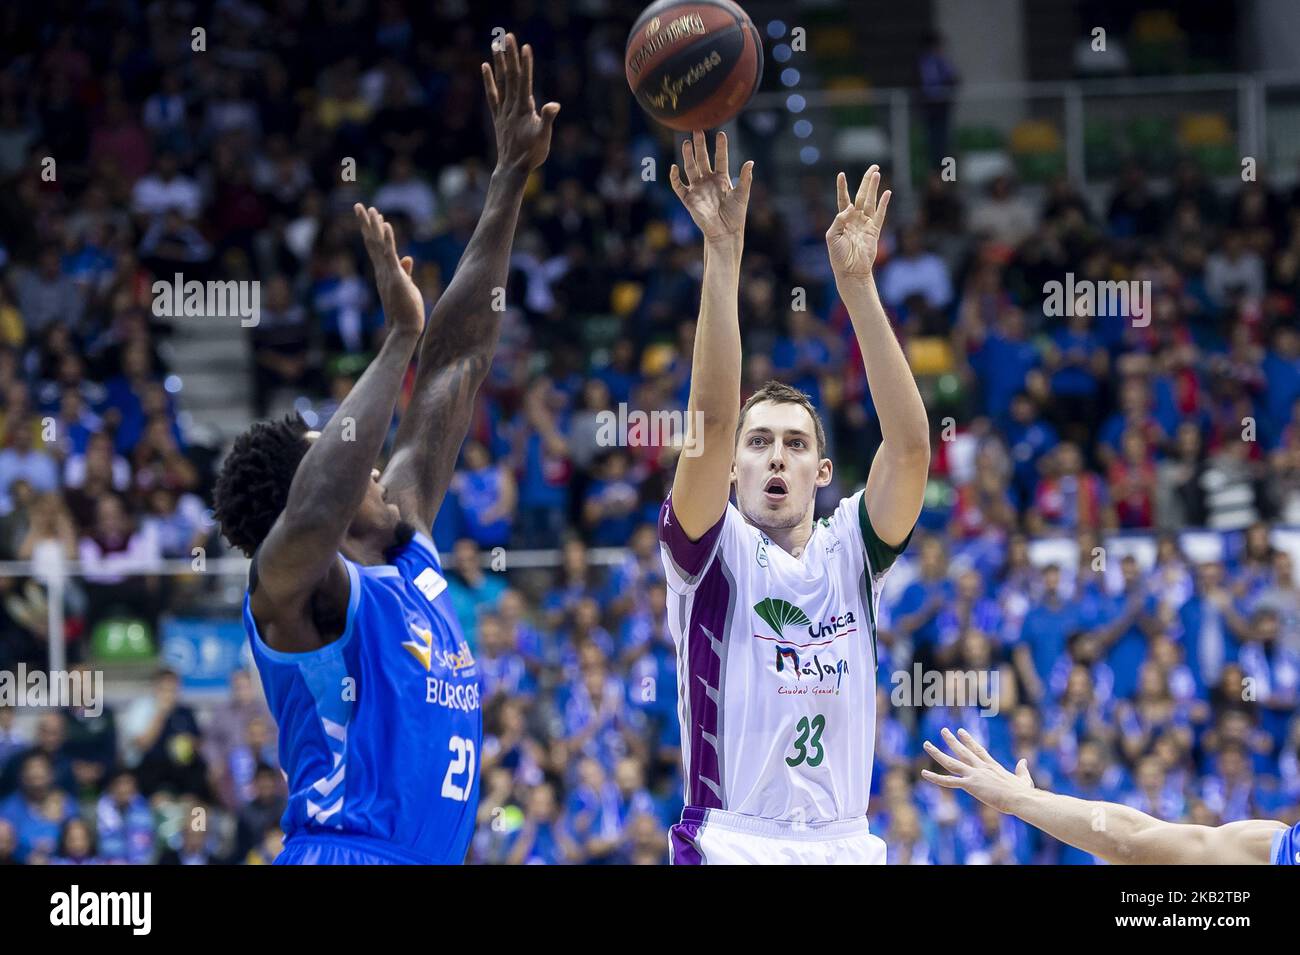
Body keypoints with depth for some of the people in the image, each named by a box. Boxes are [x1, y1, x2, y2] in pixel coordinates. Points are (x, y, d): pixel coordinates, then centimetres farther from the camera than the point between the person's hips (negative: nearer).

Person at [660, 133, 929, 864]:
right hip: (731, 843, -3)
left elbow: (910, 444, -3)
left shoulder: (850, 554, 11)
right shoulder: (712, 551, 4)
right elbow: (712, 420, -12)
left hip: (845, 843, 3)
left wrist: (857, 282, -10)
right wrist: (724, 255, -18)